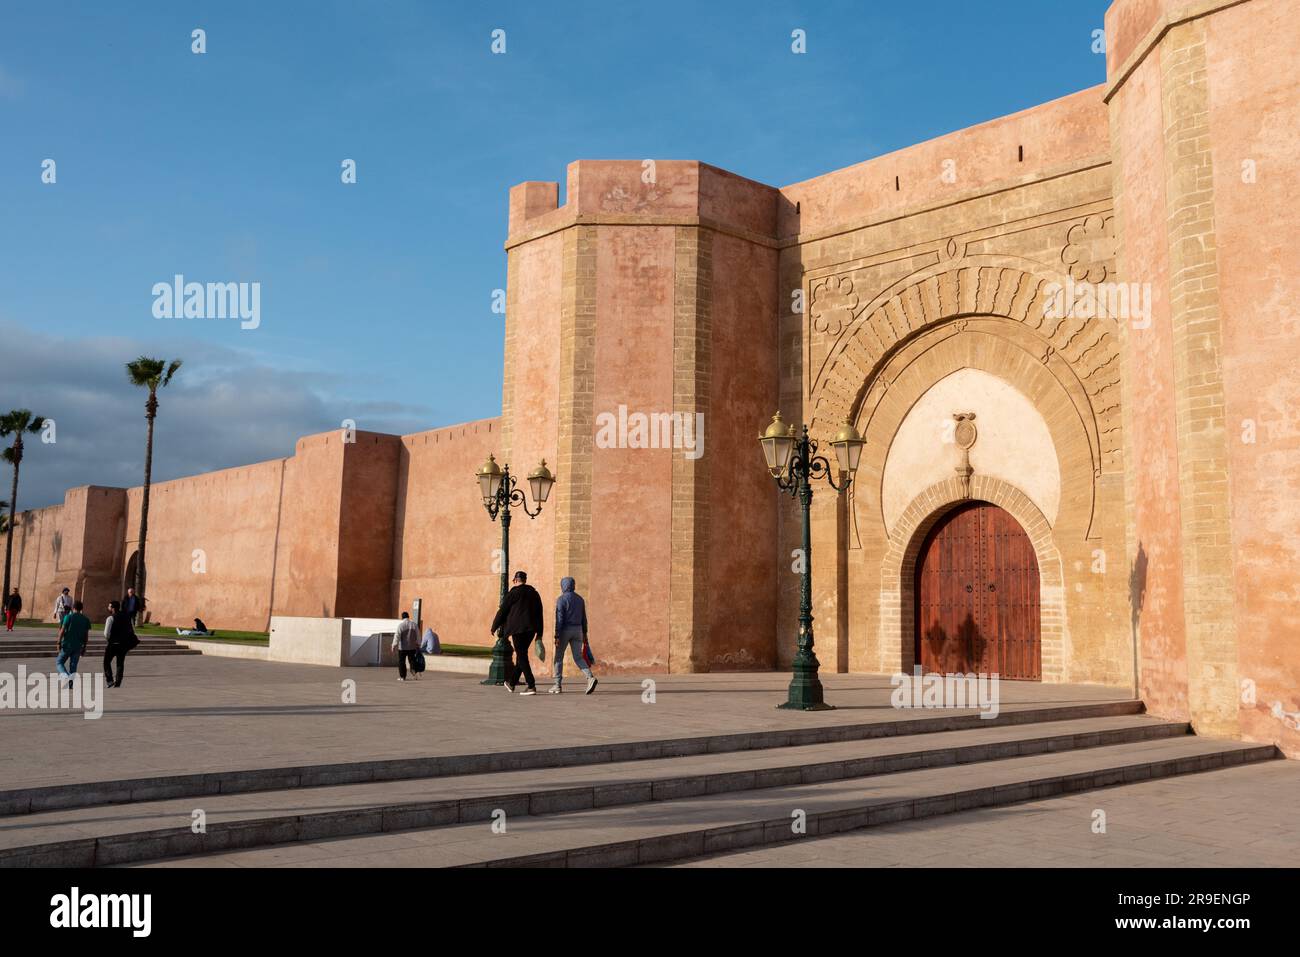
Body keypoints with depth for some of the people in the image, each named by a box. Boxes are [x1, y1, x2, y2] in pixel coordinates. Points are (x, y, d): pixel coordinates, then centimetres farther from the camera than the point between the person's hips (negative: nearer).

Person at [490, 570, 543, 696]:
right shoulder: (534, 593, 14)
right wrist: (539, 634, 19)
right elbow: (539, 614, 15)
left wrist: (494, 627, 12)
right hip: (531, 629, 7)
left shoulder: (513, 593, -4)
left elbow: (502, 611, 0)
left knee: (522, 656, -4)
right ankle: (512, 683, 28)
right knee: (521, 654, 16)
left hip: (518, 629, -6)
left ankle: (531, 686, -11)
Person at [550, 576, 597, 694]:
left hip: (565, 630, -5)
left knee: (559, 657, 9)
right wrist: (584, 634, 17)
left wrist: (557, 636, -16)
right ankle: (590, 678, -21)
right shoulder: (580, 599, 10)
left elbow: (559, 618, -16)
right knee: (578, 658, 3)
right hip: (577, 630, 5)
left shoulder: (561, 599, -9)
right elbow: (583, 618, 12)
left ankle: (558, 686, 10)